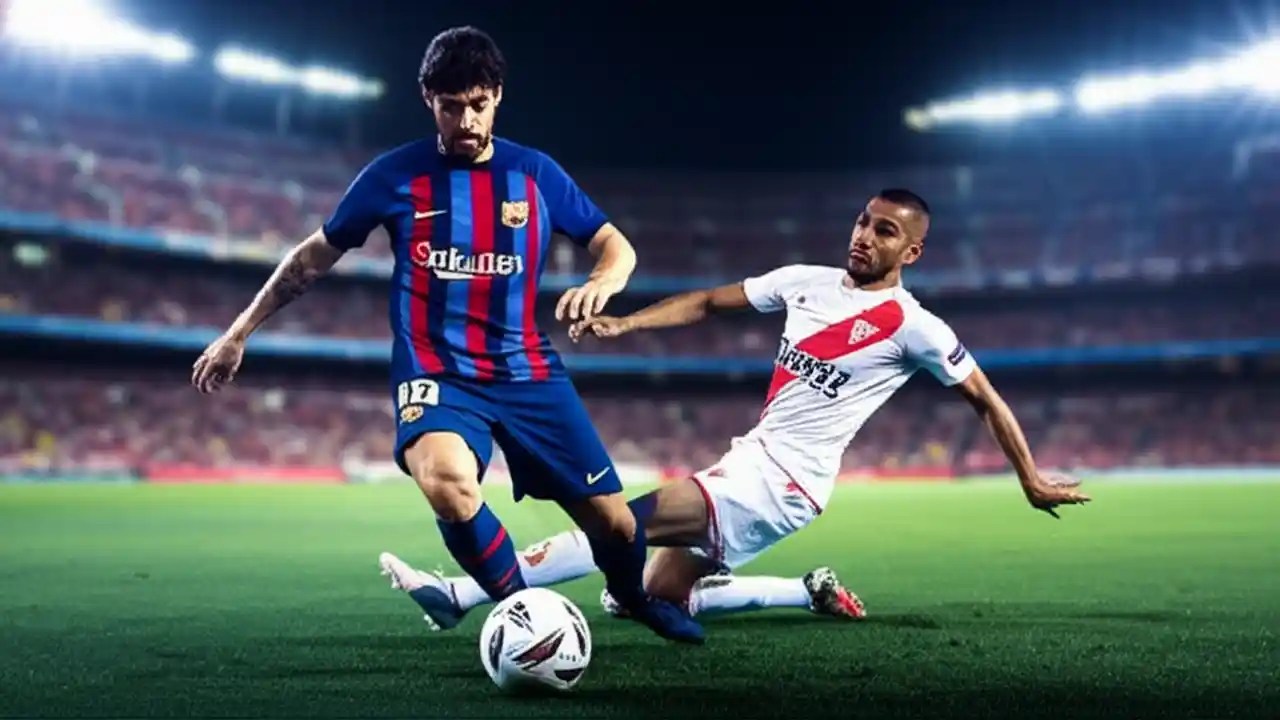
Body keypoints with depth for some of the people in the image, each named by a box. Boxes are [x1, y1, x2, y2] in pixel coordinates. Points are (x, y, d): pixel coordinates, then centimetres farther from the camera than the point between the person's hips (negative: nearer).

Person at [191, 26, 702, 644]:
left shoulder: (535, 173, 3)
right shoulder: (395, 175, -1)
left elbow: (616, 246, 7)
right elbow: (316, 255, 9)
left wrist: (601, 282, -18)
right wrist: (238, 334, 11)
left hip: (528, 370, 2)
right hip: (436, 373, -2)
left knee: (614, 522, -1)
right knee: (447, 483, -36)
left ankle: (634, 596, 36)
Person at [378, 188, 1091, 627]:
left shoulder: (913, 327, -9)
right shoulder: (808, 280, 7)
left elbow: (986, 398, 0)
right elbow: (711, 301, 14)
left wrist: (1031, 478, 1)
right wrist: (624, 322, 3)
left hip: (784, 484, -8)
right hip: (750, 459, 8)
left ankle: (462, 595, -19)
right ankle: (814, 593, 17)